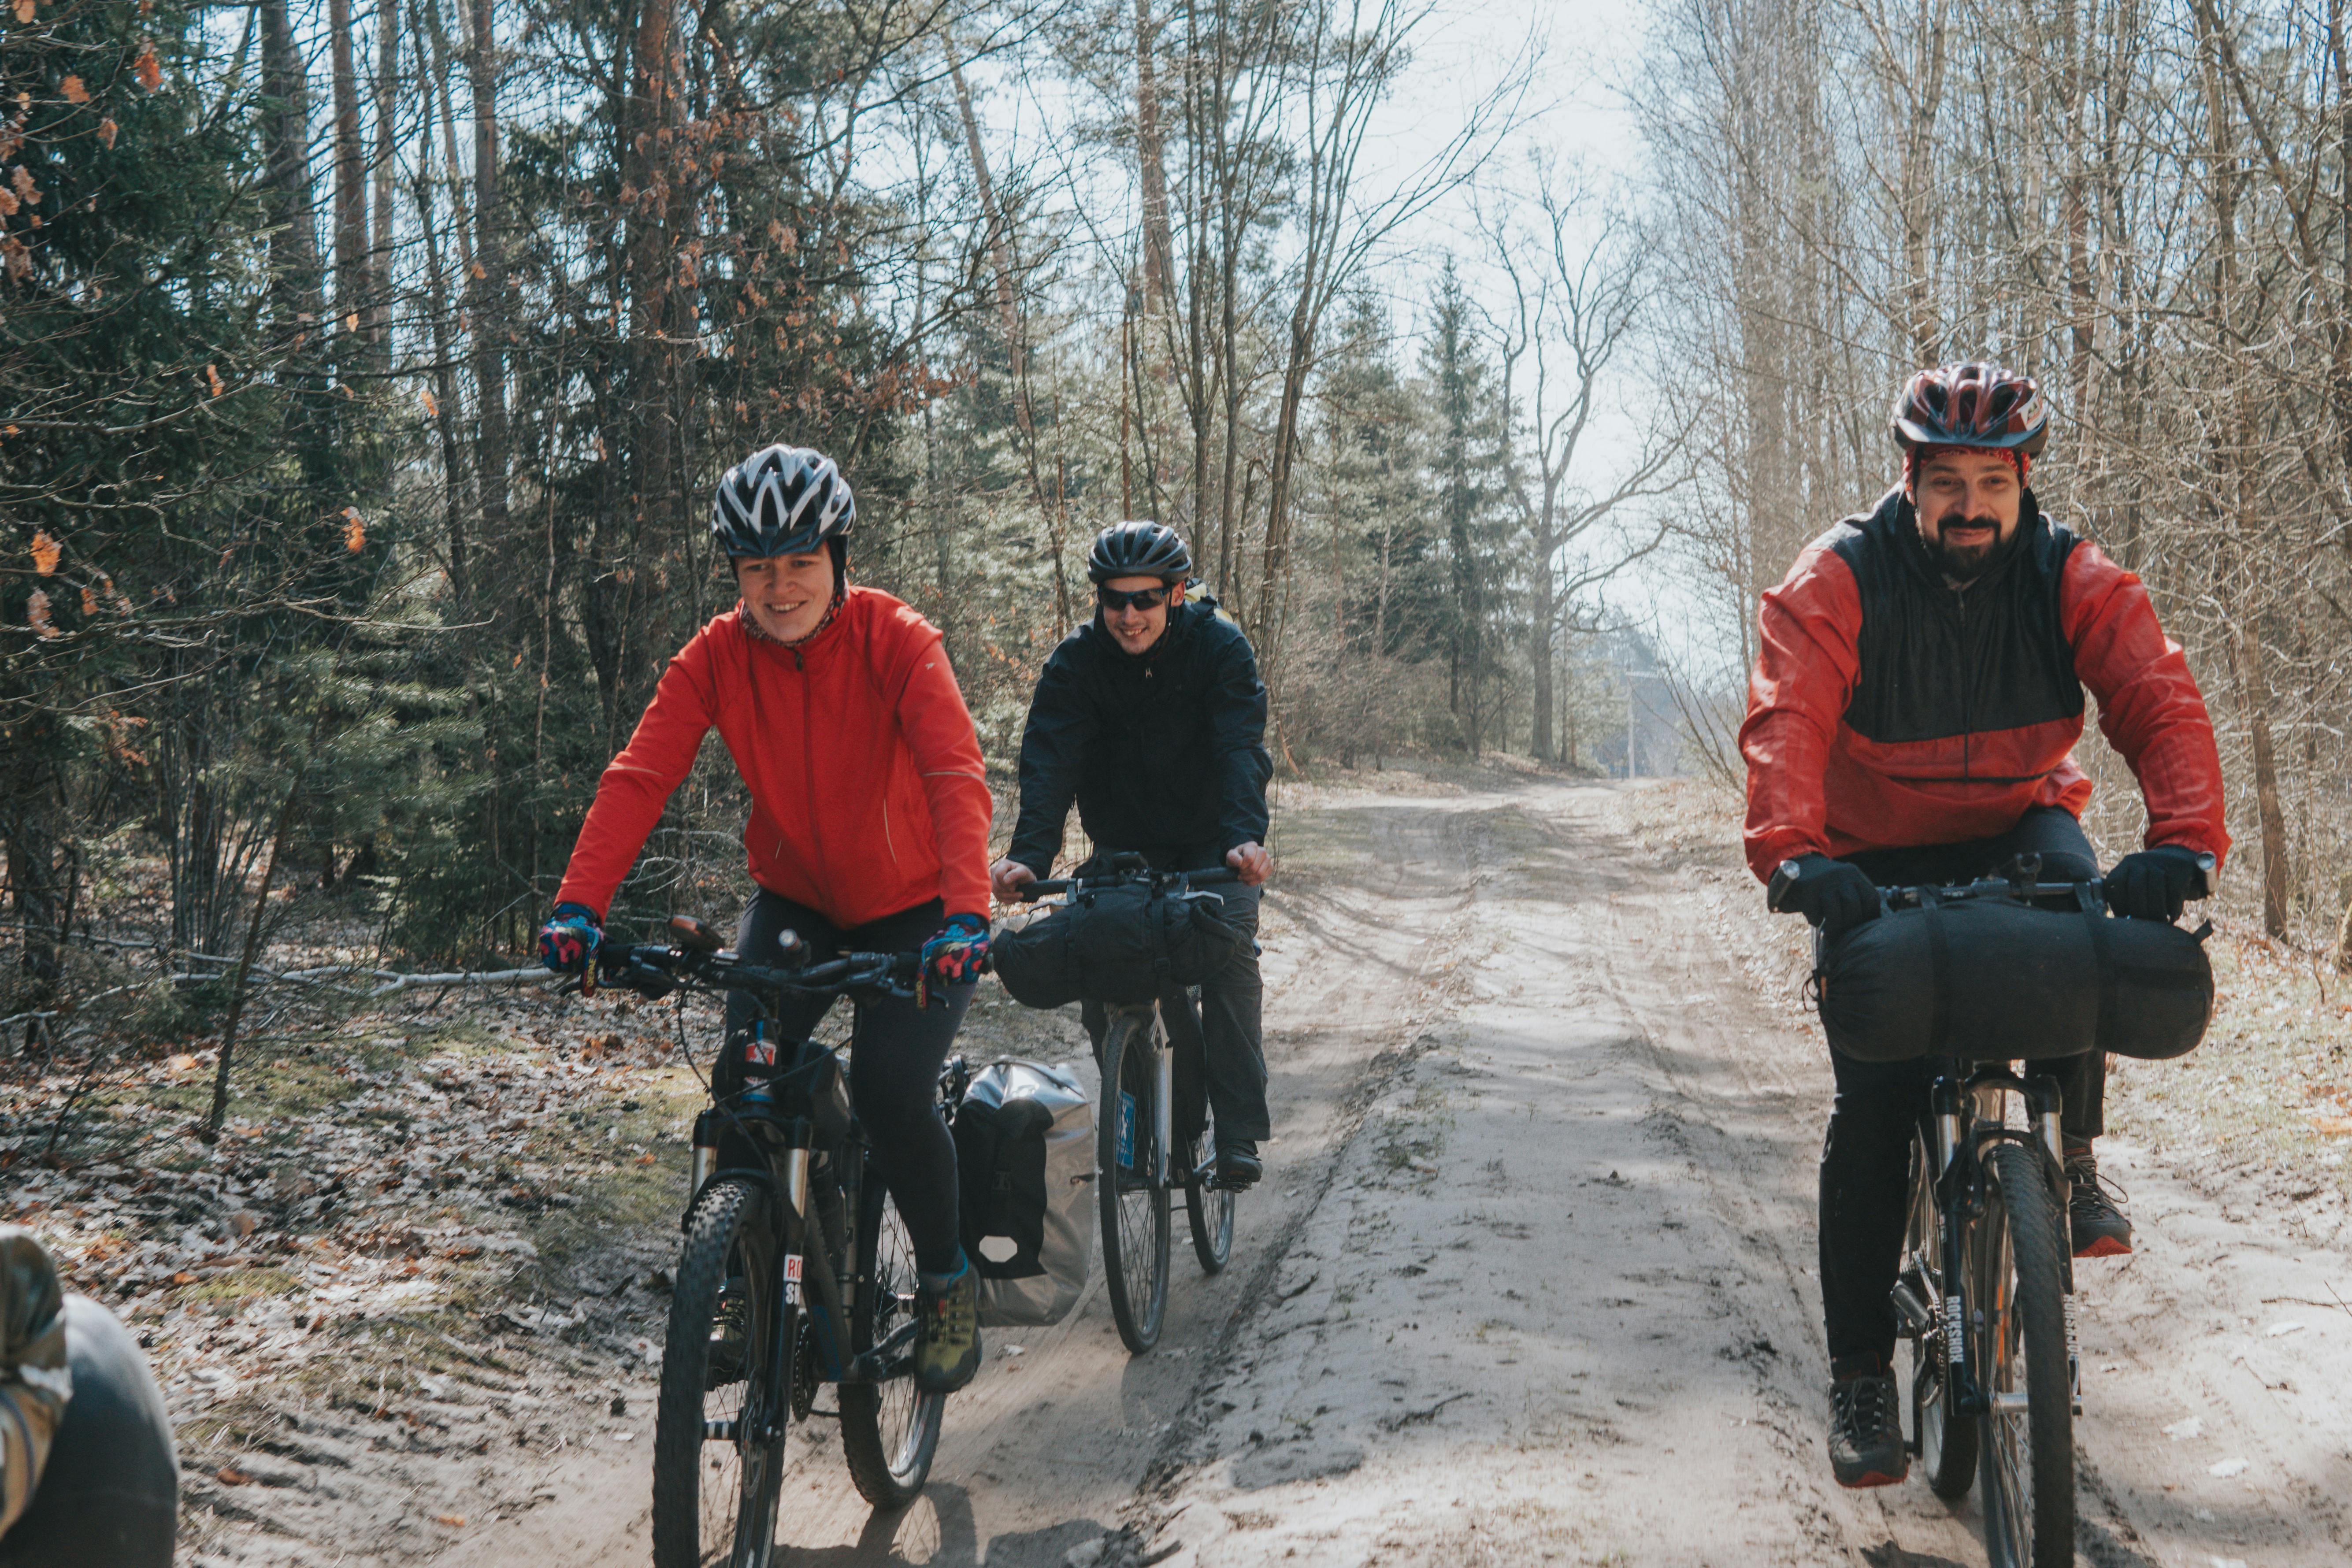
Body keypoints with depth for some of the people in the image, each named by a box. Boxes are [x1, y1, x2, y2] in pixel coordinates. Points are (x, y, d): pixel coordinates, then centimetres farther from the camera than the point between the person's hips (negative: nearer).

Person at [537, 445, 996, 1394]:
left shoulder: (898, 643, -21)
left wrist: (965, 916, -50)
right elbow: (639, 777, -22)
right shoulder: (717, 657, -12)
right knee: (746, 1076, -18)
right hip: (795, 901, 3)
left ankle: (948, 1281, 5)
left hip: (911, 911, -3)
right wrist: (579, 905, -37)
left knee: (890, 1091, -20)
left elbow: (958, 779, -34)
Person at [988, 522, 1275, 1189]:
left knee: (1229, 948, -23)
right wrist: (1029, 856, -41)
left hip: (1211, 842, -2)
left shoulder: (1220, 648, -16)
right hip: (1124, 846, 2)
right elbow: (1050, 761, -24)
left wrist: (1246, 835, -46)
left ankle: (1238, 1132, -16)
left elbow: (1241, 750, -27)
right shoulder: (1077, 661, -13)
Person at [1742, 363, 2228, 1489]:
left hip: (2016, 828, 1)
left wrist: (2181, 841, -44)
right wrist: (1794, 854, -51)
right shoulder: (1839, 581, -18)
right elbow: (1786, 721, -32)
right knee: (1873, 1098, -12)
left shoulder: (2073, 581, -12)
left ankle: (2072, 1159, -11)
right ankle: (1859, 1374, 1)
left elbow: (2160, 701, -24)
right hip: (1877, 862, -1)